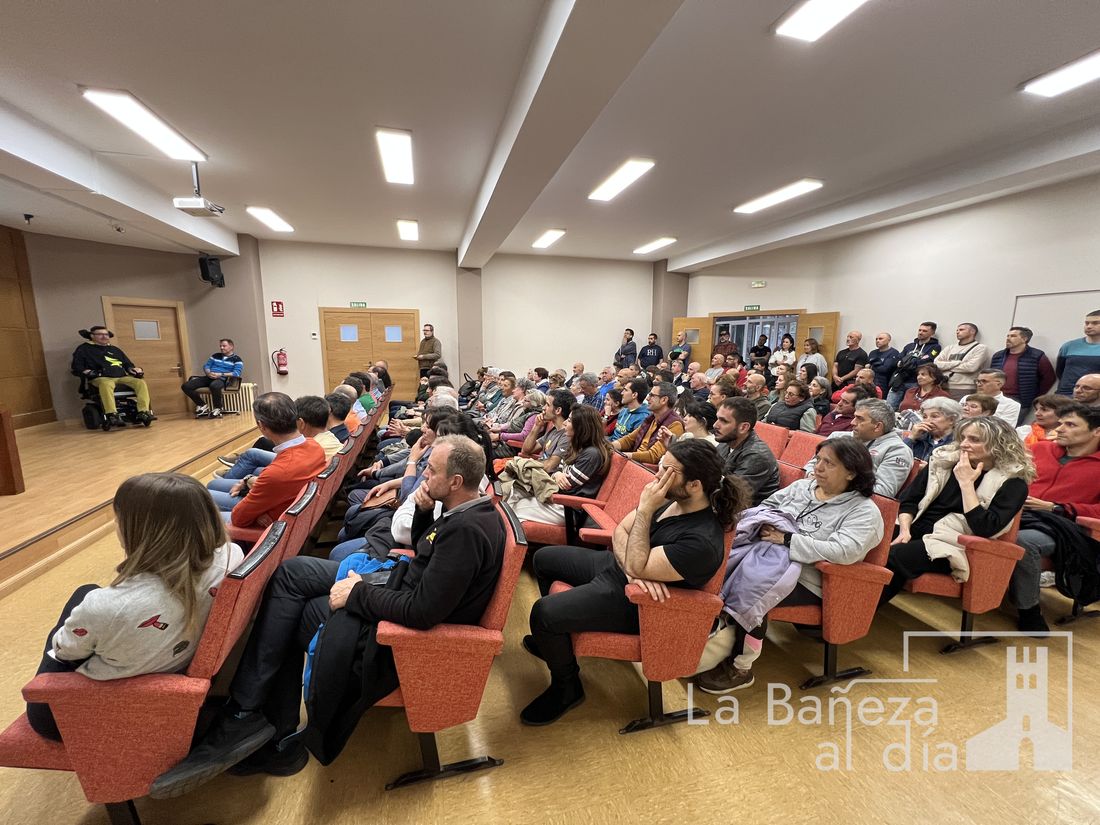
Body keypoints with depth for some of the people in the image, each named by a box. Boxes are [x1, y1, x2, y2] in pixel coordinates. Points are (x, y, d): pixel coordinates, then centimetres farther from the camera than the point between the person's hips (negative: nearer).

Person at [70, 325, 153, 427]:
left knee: (141, 382, -27)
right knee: (106, 384, -43)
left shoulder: (115, 349, 31)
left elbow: (128, 364, 32)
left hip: (122, 377, 4)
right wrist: (87, 372, -11)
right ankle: (112, 415, -55)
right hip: (101, 378, -4)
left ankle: (143, 413, -40)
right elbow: (76, 367, 11)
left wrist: (135, 370, 8)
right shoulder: (84, 349, 18)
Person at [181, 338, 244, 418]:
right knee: (186, 386, -14)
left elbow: (237, 373, -8)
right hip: (208, 377, 6)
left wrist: (221, 374, -17)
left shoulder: (236, 359, 5)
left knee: (214, 386, -43)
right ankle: (202, 405, 3)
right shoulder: (216, 355, 23)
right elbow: (206, 366, 20)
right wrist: (208, 373, -3)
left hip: (222, 379, -6)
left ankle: (217, 409, -18)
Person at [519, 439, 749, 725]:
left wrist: (645, 510, -30)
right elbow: (620, 531, -3)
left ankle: (566, 687, 10)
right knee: (544, 558, 18)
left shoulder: (702, 542, -31)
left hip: (630, 598, -8)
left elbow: (636, 566, -29)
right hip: (613, 564, 9)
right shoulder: (669, 498, -8)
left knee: (544, 613, -22)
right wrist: (632, 569, -21)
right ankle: (554, 639, 38)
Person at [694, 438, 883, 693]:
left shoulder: (864, 510, -5)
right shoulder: (802, 486, 12)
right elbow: (765, 508, 16)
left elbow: (844, 551, -21)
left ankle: (740, 668, -9)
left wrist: (787, 539, -21)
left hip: (805, 580, -5)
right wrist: (761, 525, -8)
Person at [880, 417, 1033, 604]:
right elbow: (909, 500, 10)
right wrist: (904, 530, -7)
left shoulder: (1012, 482, 0)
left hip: (949, 546, -4)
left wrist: (966, 482, -13)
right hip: (914, 530, 4)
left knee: (892, 557, -34)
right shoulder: (944, 460, 11)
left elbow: (984, 529, -14)